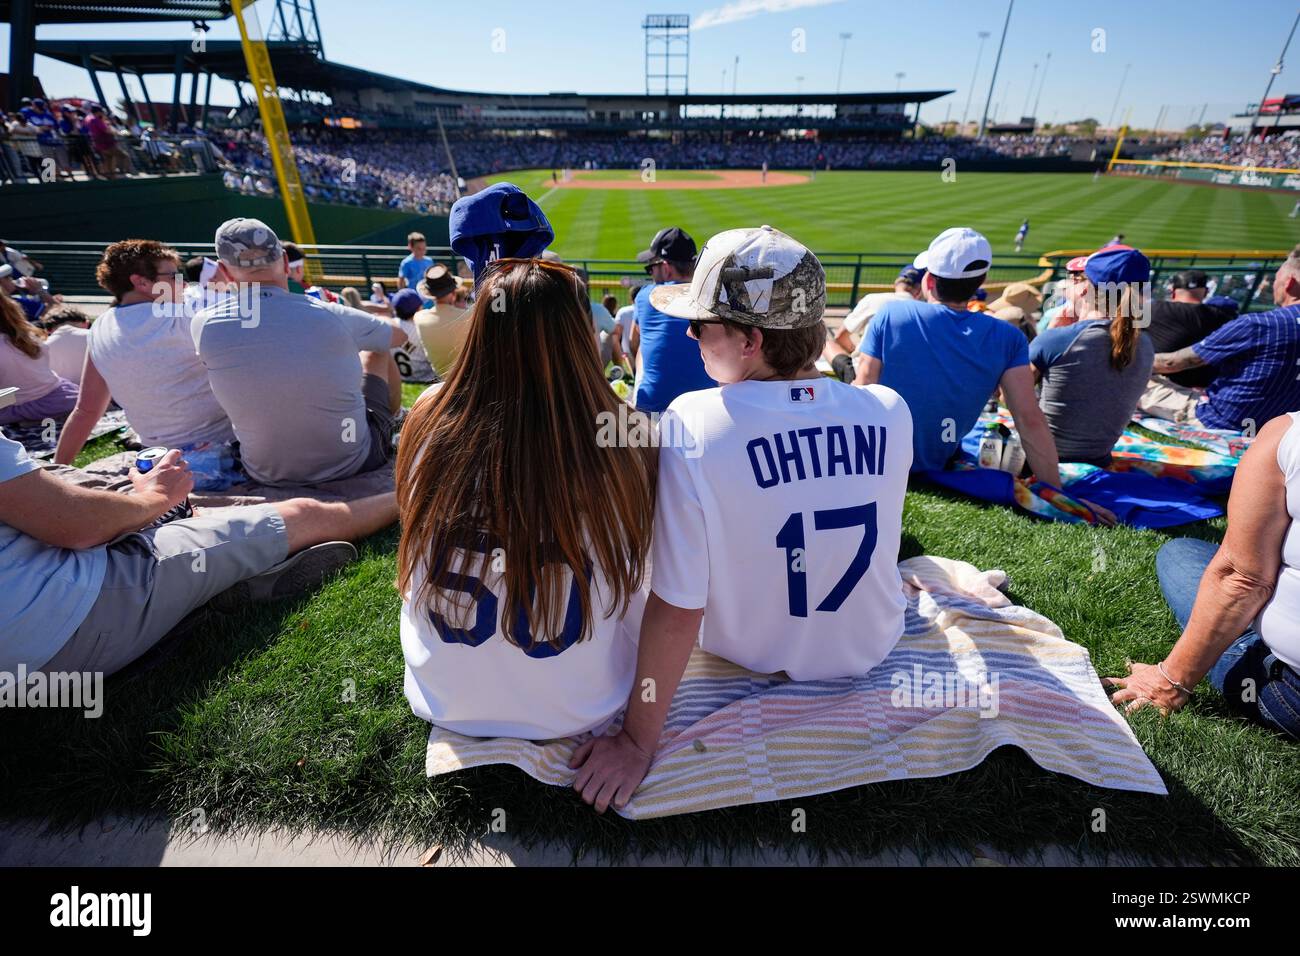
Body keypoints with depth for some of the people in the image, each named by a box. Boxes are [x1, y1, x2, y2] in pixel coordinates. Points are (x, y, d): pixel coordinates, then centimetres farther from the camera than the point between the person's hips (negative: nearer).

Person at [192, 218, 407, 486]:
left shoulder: (203, 326, -12)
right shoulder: (329, 316, -19)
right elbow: (400, 334, 3)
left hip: (266, 474, 3)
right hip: (353, 463, -2)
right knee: (375, 352, 20)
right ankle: (395, 429, 45)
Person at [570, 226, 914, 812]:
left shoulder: (691, 423, -30)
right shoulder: (891, 411, -17)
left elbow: (676, 610, -27)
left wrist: (637, 743, -14)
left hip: (752, 657, -2)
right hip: (873, 647, 3)